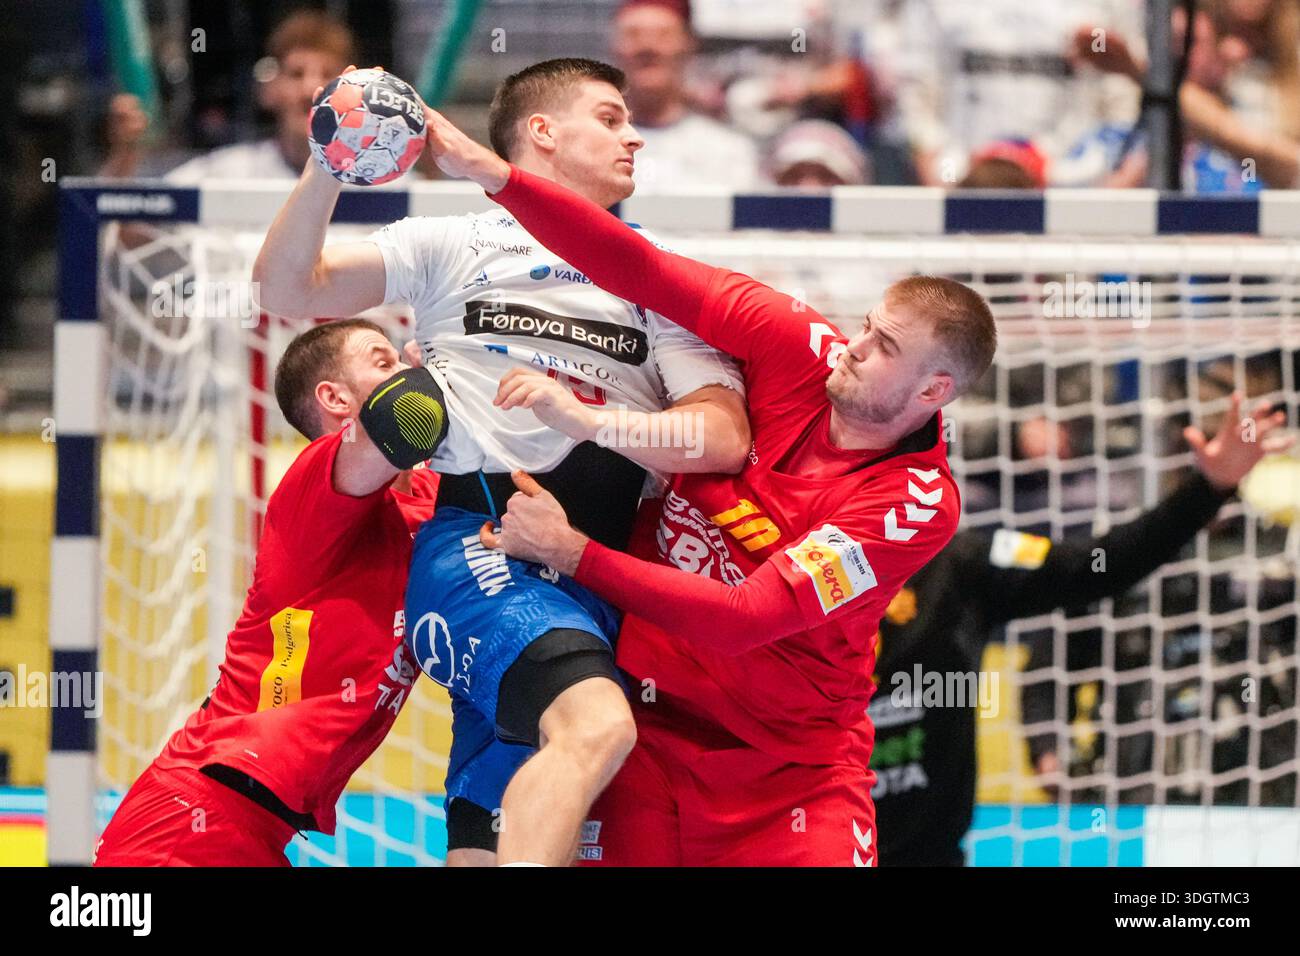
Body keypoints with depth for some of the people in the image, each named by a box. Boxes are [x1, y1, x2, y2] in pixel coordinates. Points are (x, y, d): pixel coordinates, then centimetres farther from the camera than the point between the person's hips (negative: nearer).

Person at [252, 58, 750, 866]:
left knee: (486, 842, -3)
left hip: (595, 587, 4)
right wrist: (329, 167, -12)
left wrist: (582, 414, -10)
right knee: (597, 724, -33)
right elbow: (289, 288, 5)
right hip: (481, 543, -4)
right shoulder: (454, 246, 14)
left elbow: (725, 438, 6)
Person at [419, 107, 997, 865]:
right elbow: (646, 275, -9)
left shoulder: (921, 504, -18)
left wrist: (570, 552, -24)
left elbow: (744, 619, -24)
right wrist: (495, 175, -17)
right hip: (652, 726, 3)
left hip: (790, 767, -3)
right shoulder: (799, 348, -6)